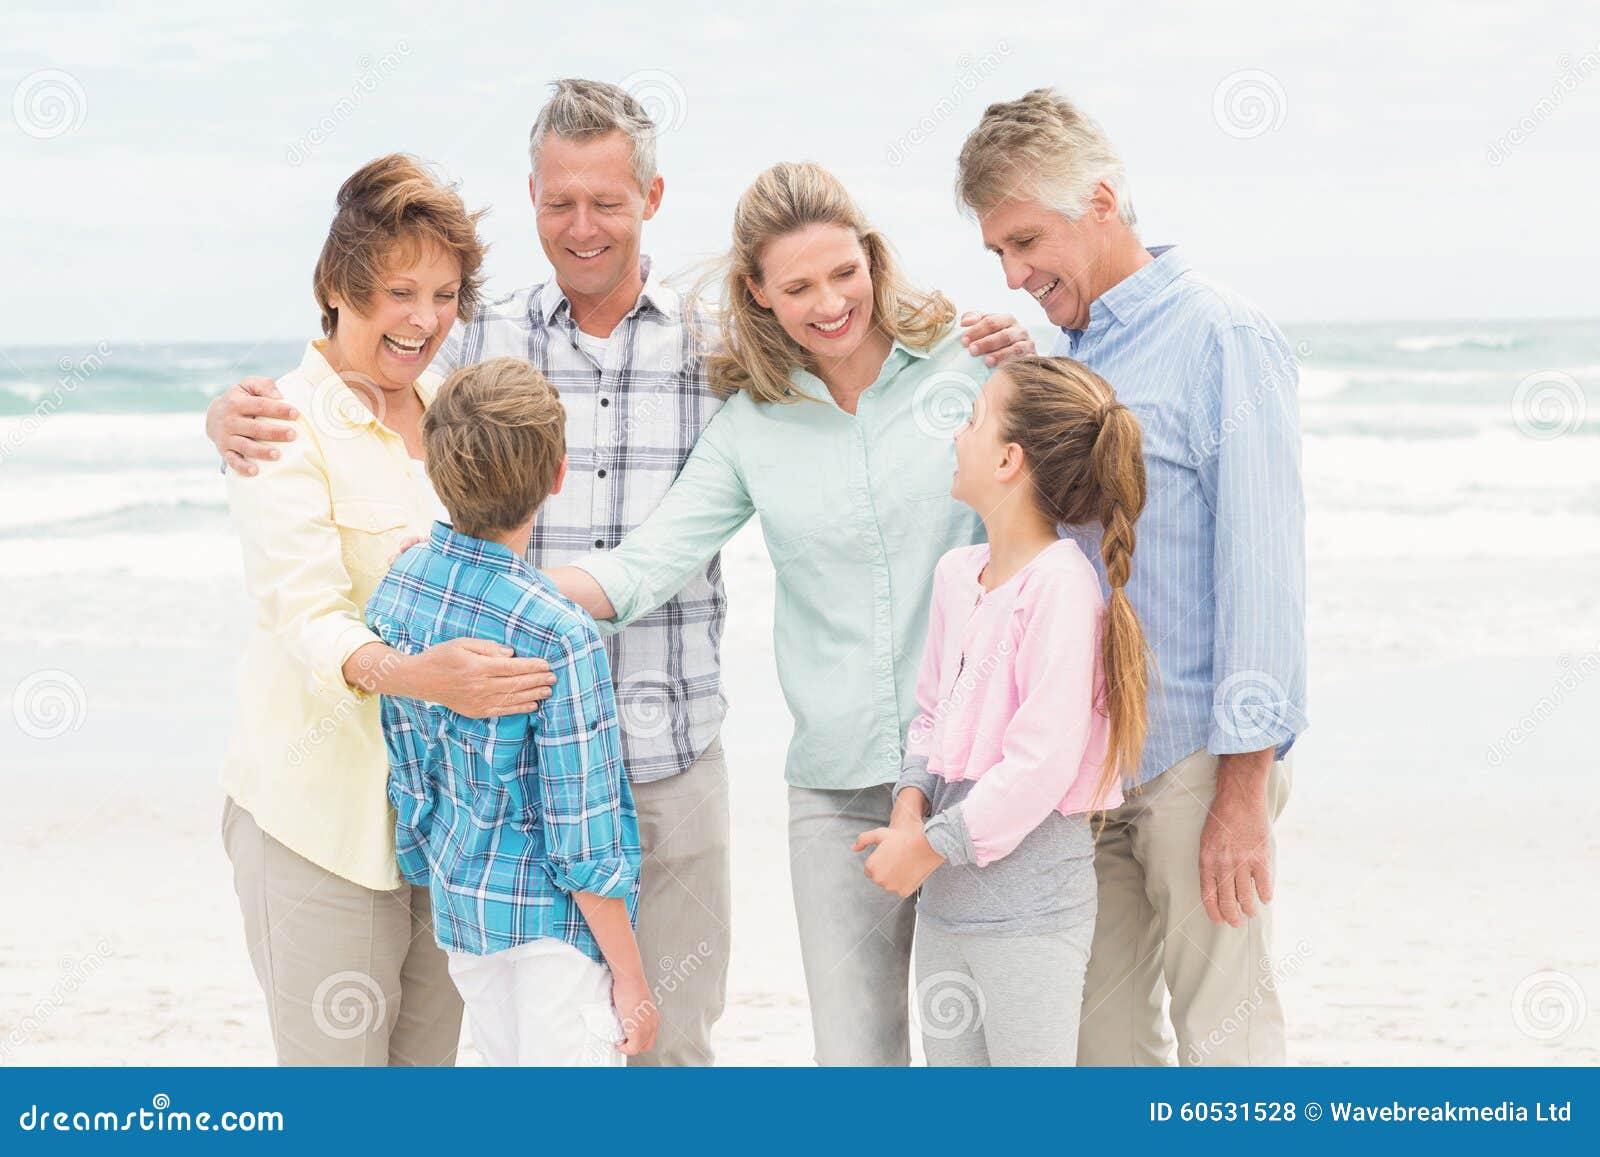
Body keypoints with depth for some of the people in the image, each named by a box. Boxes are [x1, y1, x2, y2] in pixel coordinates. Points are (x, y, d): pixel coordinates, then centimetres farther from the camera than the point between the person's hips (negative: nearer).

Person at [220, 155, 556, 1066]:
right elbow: (308, 621, -21)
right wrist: (410, 674, -39)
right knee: (336, 1059, -3)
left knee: (431, 1050, 12)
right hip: (326, 803, -6)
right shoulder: (286, 427, -10)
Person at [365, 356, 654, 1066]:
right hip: (554, 924, -7)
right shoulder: (558, 638, -25)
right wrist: (630, 978, -9)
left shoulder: (394, 588, -5)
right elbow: (581, 843, -20)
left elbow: (400, 768, 6)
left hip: (458, 901, 7)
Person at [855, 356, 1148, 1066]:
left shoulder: (1060, 585, -18)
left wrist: (929, 848, -15)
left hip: (1030, 907, -8)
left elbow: (1041, 766, -21)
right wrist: (911, 808, -1)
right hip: (944, 902, 8)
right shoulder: (958, 573, 8)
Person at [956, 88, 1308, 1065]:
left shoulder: (1224, 340, -9)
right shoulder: (1070, 356, 16)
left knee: (1221, 1032, -3)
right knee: (1101, 1030, 9)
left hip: (1194, 756, -8)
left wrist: (1245, 790, -17)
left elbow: (1262, 568, -14)